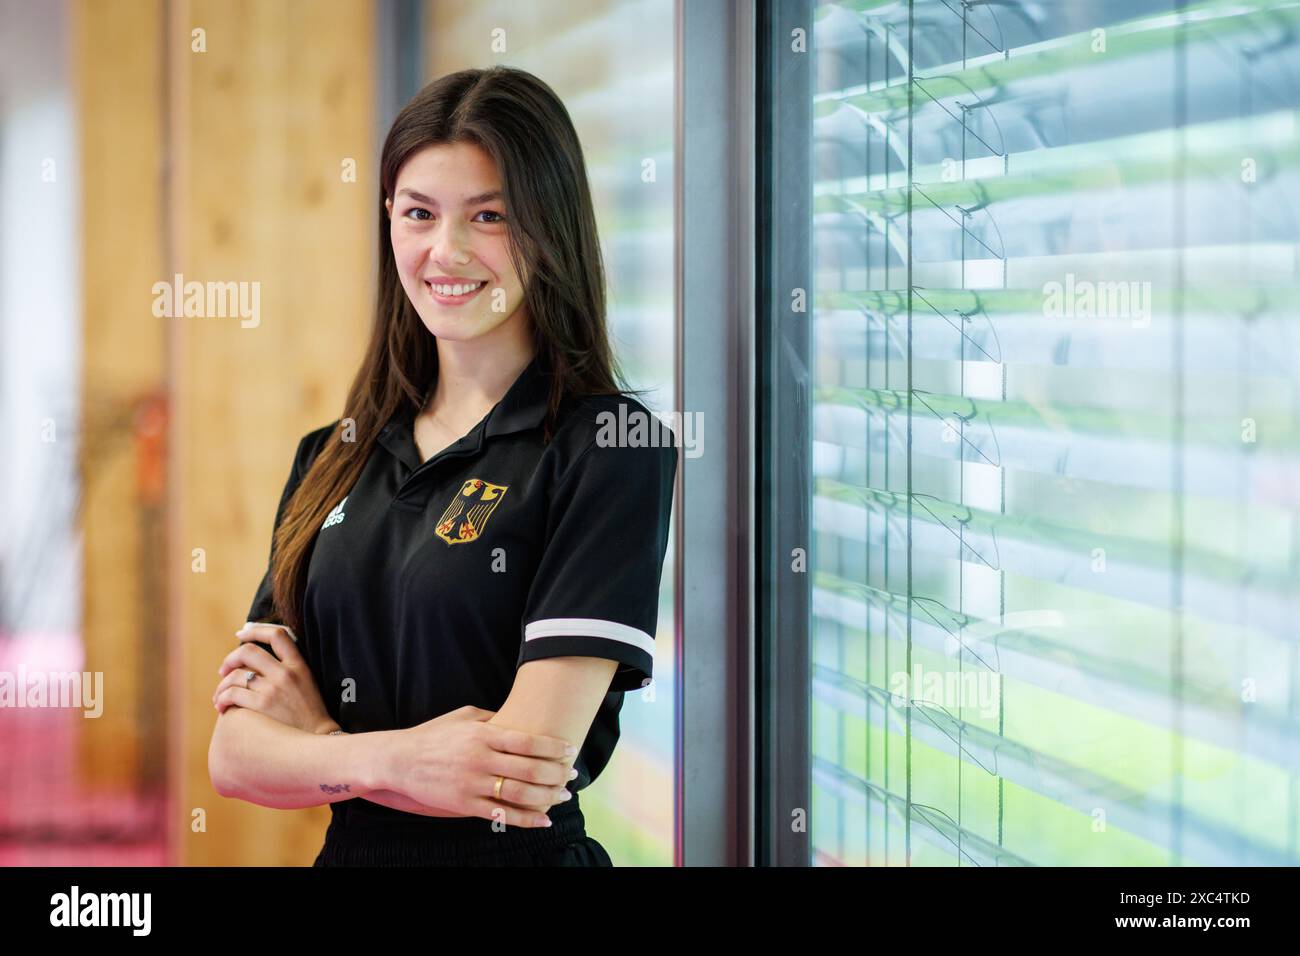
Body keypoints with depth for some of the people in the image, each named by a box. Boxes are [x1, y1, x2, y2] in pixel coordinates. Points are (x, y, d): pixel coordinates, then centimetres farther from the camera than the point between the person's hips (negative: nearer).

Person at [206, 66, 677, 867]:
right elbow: (235, 757, -2)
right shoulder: (331, 459, 4)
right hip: (349, 851, 5)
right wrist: (386, 760, -21)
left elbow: (526, 766, -21)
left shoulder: (610, 446, -12)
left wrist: (319, 735, -7)